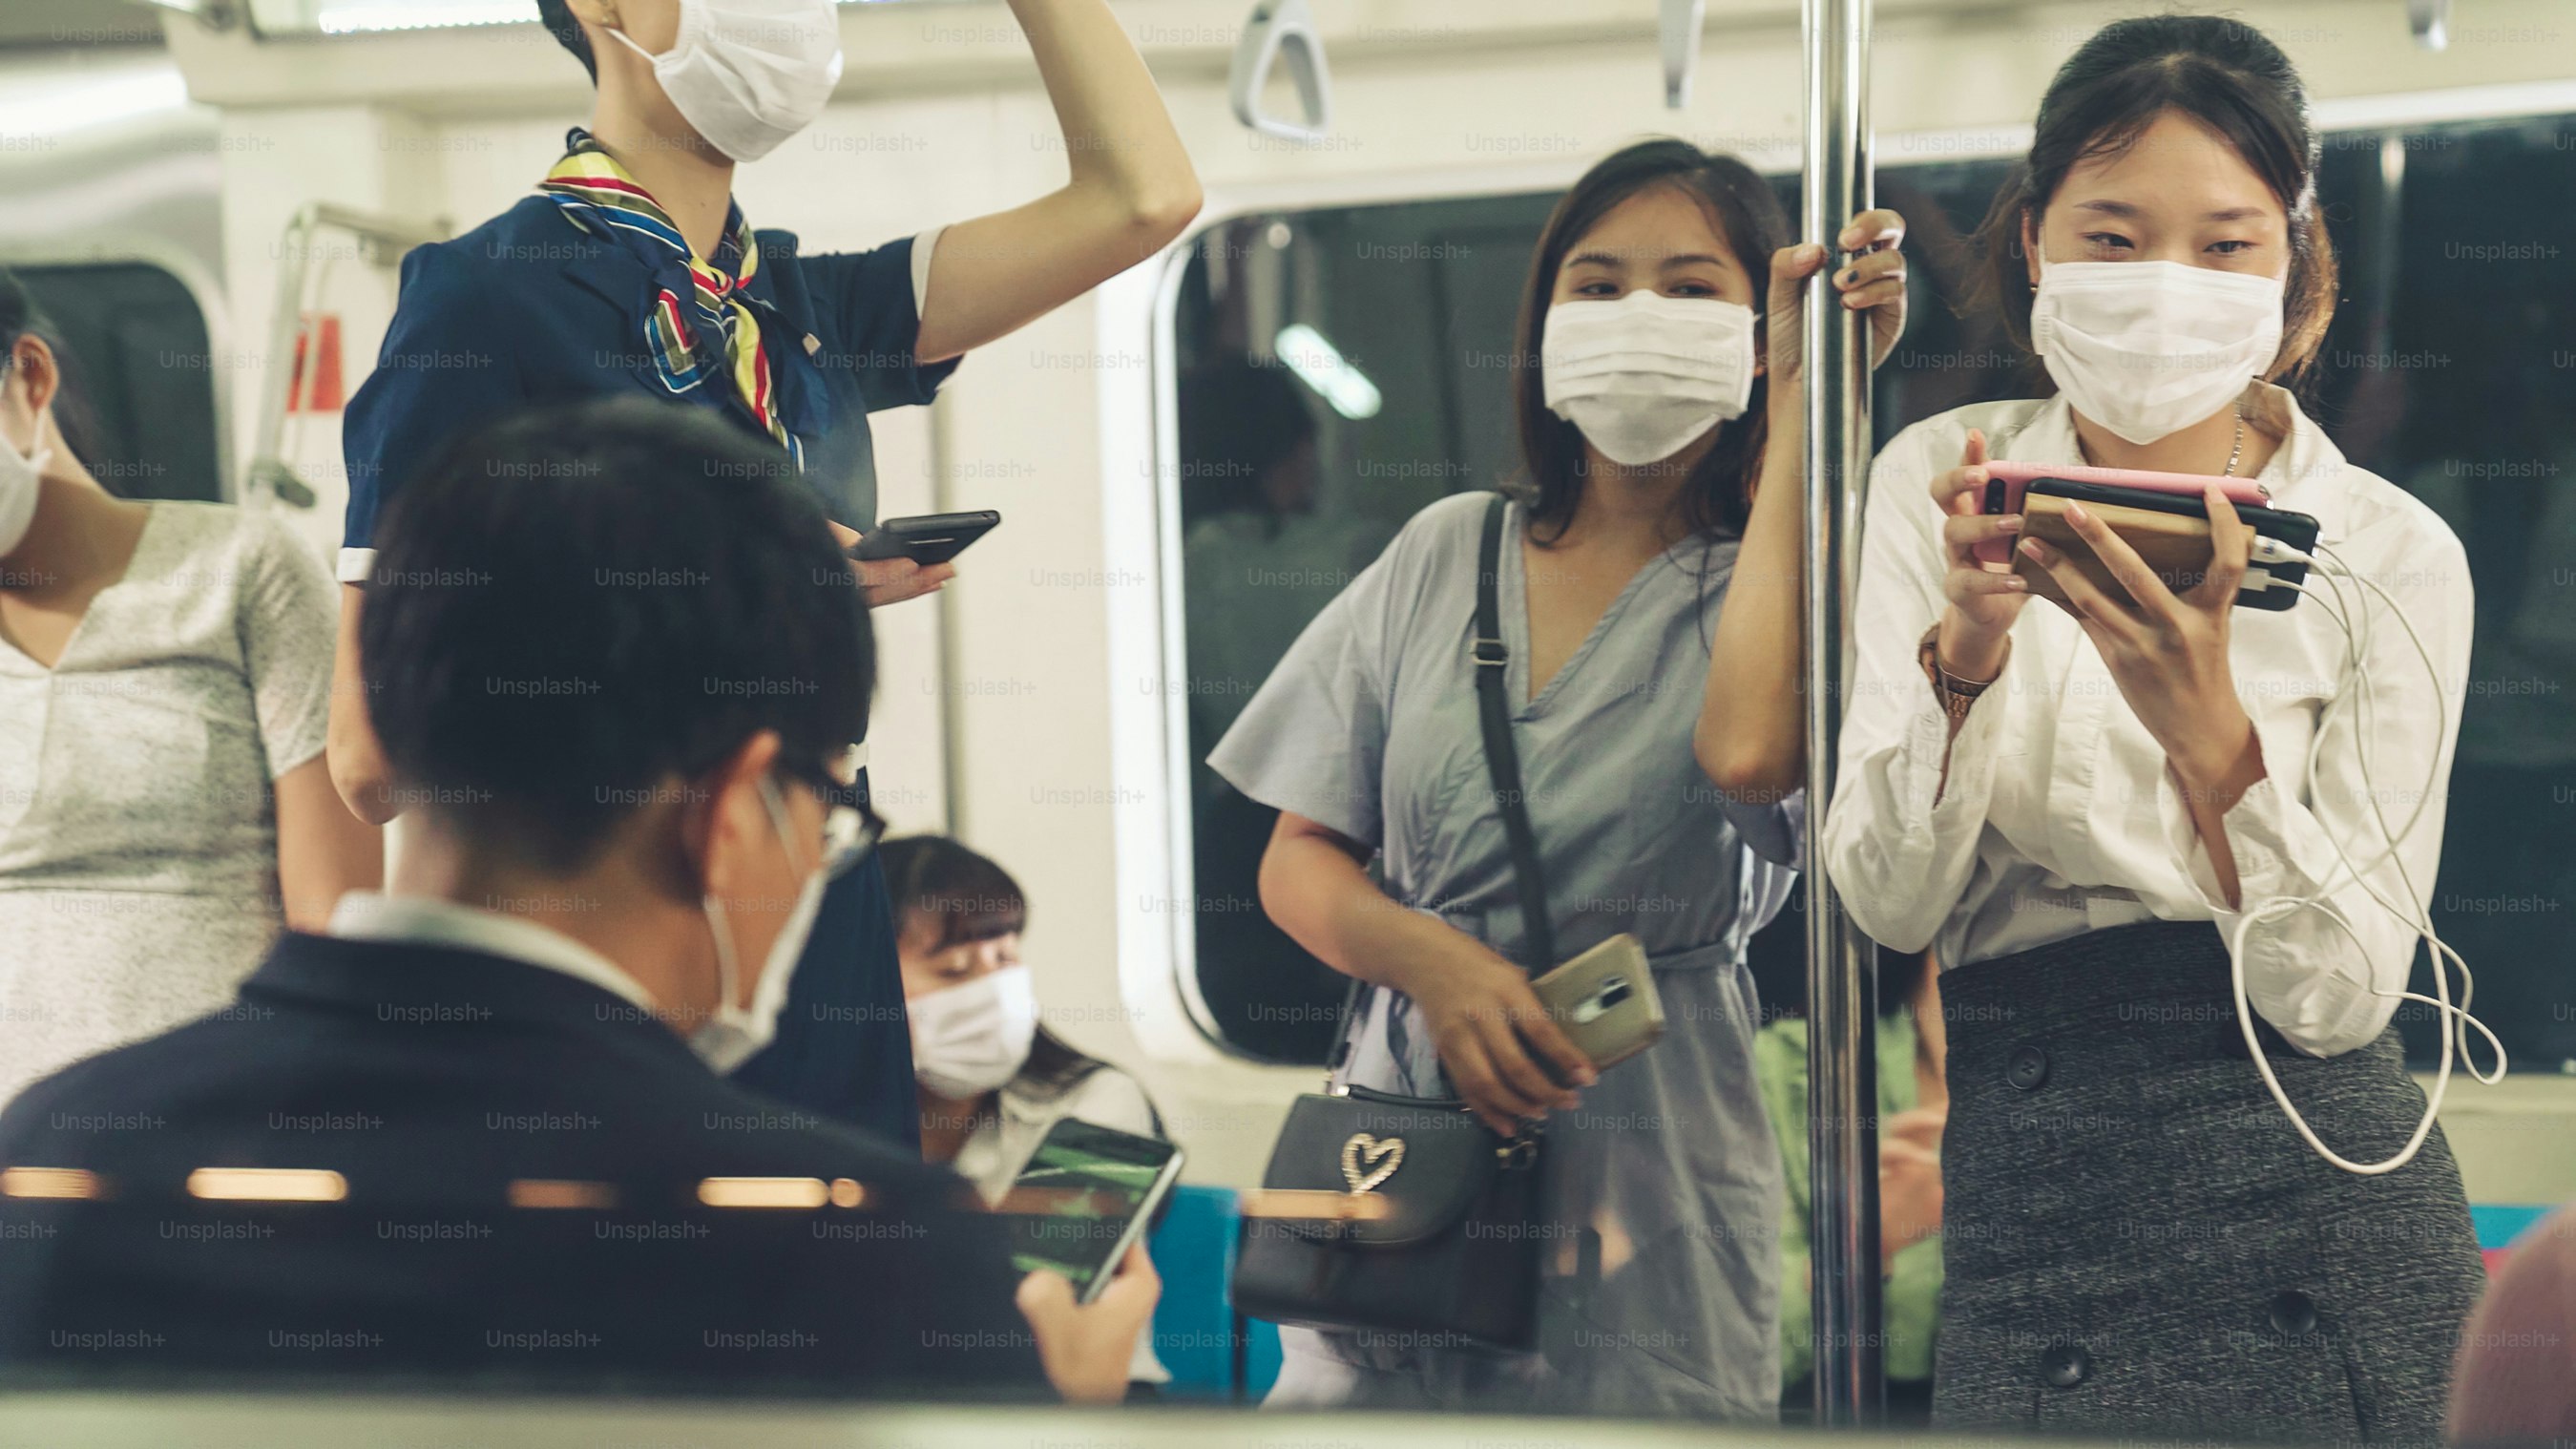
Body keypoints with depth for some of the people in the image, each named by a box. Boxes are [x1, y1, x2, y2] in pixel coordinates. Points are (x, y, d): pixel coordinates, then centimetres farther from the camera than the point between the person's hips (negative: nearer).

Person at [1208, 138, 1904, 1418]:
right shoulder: (1448, 553, 10)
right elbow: (1298, 862, 9)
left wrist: (1803, 404, -21)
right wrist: (1435, 965, -13)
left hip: (1647, 1162, -3)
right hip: (1408, 1122, 3)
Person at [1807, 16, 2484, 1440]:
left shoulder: (2392, 554, -2)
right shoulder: (1939, 482, 3)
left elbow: (2341, 994, -9)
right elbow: (1887, 900, -4)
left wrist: (2207, 729, -23)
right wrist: (1964, 653, -20)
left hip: (2305, 1201, -1)